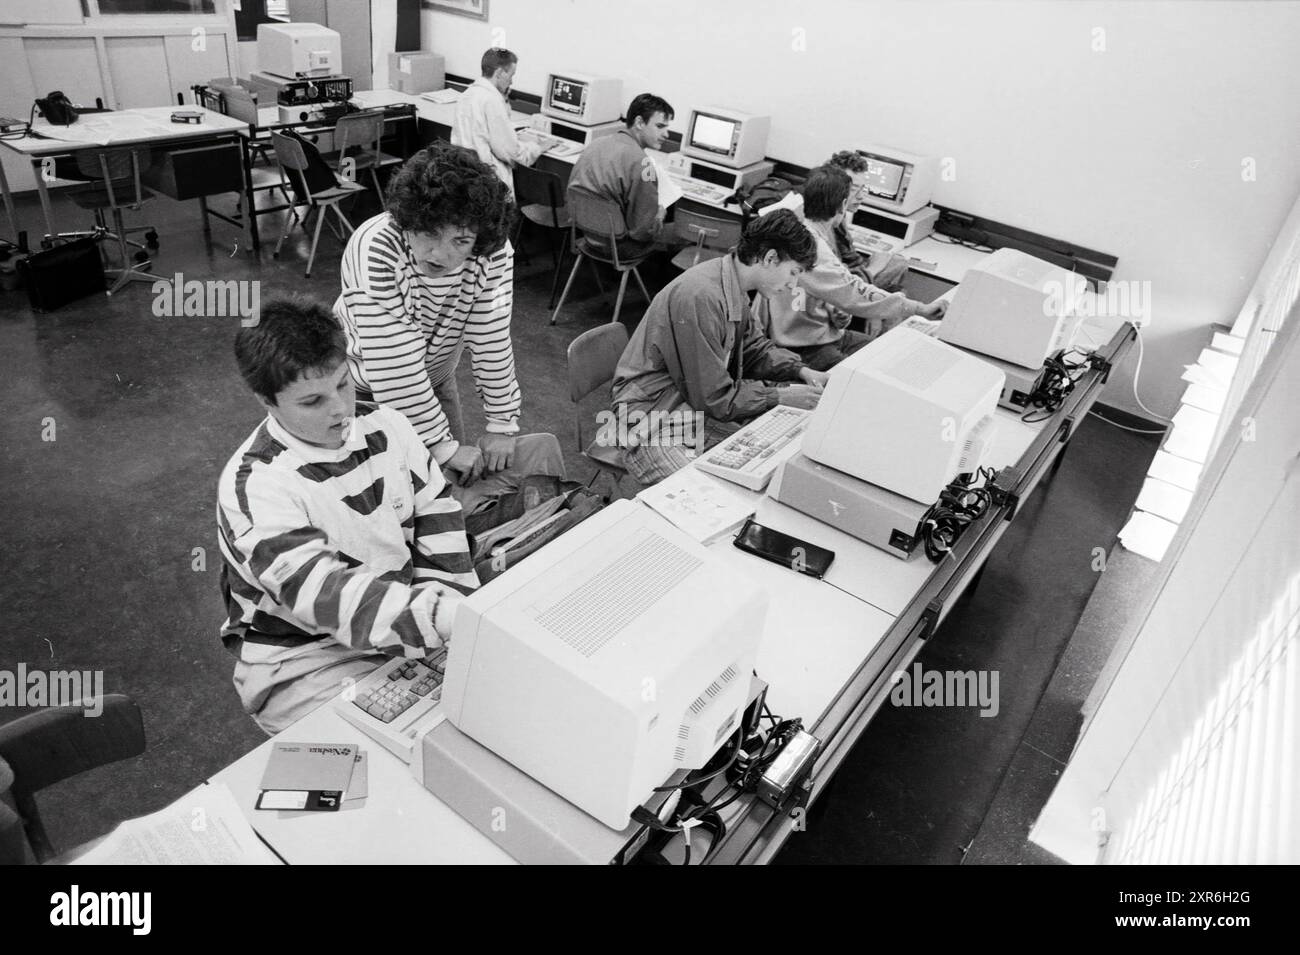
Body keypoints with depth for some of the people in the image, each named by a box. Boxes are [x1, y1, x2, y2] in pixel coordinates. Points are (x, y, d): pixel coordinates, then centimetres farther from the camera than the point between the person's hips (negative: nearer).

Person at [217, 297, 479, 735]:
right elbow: (327, 598, -31)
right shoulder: (252, 488, -21)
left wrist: (451, 607, -9)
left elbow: (437, 514, 5)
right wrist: (447, 618, -44)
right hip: (305, 661, -6)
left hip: (406, 624, 6)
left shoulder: (386, 427, -2)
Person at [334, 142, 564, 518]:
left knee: (456, 470, 8)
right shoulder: (374, 251, -38)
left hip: (436, 369, 4)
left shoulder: (494, 252, -27)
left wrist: (501, 423, -17)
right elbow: (394, 366, -36)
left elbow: (492, 340, -19)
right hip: (369, 378, -3)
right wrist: (443, 446, -31)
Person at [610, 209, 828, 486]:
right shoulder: (700, 297, -26)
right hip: (652, 419, -10)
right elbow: (713, 399, -22)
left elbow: (753, 349, 21)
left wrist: (800, 370, 5)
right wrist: (780, 396, -13)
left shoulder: (734, 289, 5)